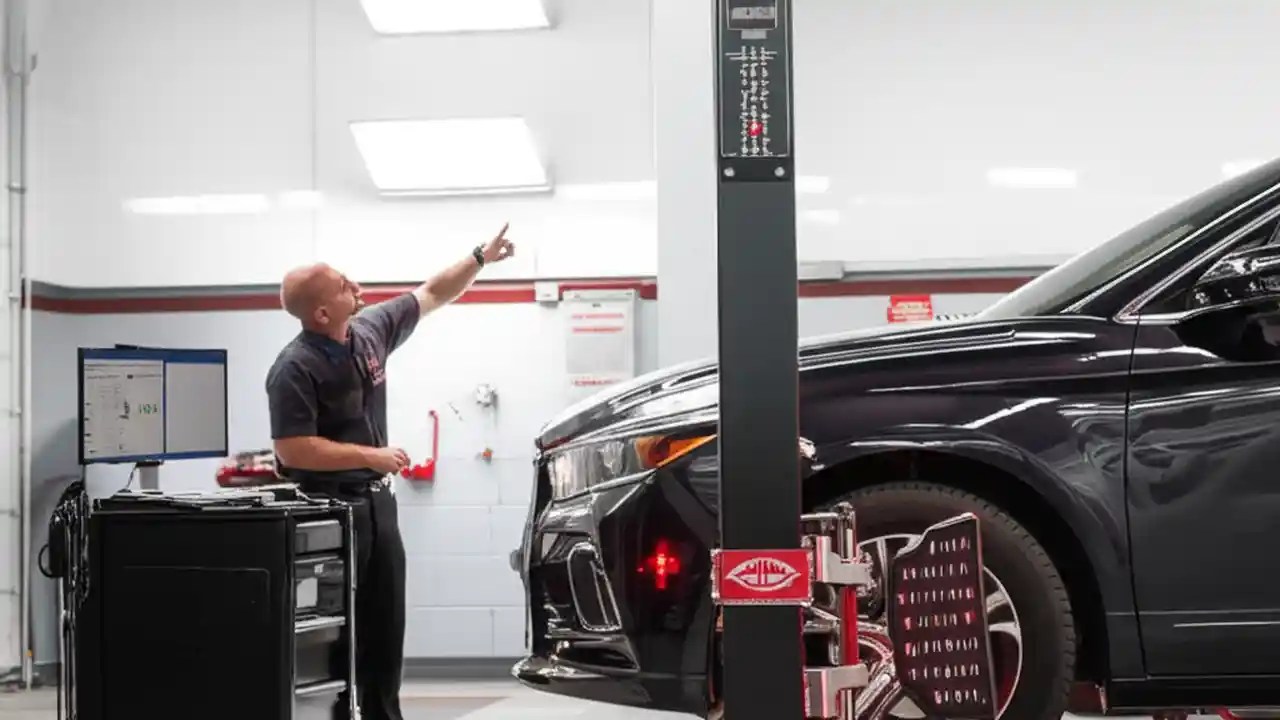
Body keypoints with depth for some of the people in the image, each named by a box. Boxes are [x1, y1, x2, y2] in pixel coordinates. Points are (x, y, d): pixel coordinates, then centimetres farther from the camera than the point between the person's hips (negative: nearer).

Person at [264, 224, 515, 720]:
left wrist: (480, 258, 7)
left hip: (376, 499, 8)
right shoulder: (296, 368, -20)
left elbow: (433, 294, 16)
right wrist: (373, 456, -18)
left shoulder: (371, 328, 2)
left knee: (386, 623, 13)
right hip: (328, 507, -8)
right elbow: (293, 451, -23)